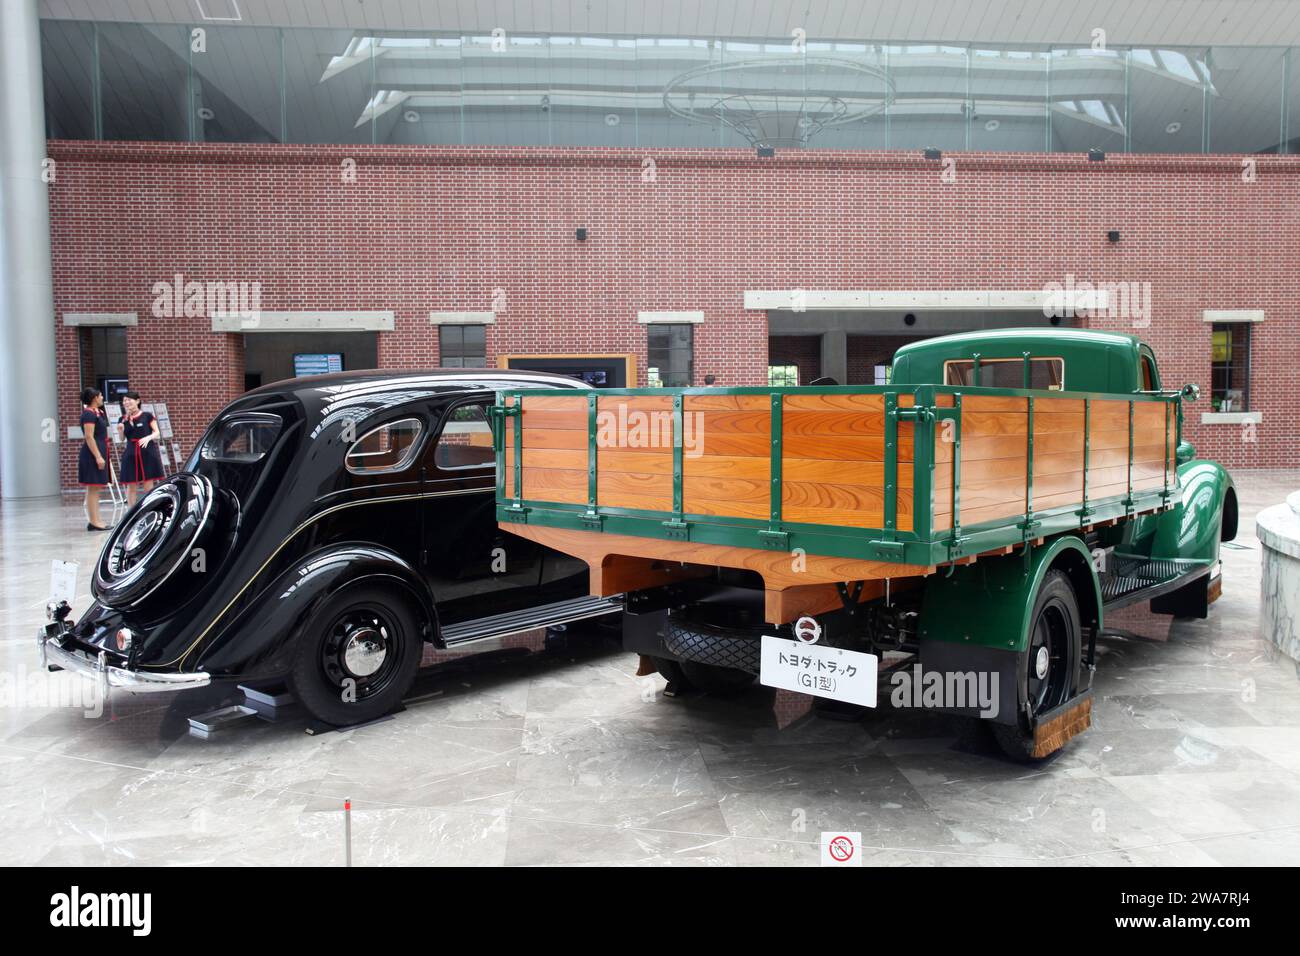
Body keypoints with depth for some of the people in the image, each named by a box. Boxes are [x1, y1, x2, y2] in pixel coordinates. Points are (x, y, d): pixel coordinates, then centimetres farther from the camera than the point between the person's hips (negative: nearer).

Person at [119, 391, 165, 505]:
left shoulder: (147, 416, 0)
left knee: (148, 485, 0)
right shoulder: (123, 419, 9)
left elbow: (157, 432, -2)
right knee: (131, 486, 3)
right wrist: (121, 429, -9)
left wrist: (148, 437, -20)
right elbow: (122, 438, 9)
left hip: (147, 453, -3)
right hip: (131, 453, 3)